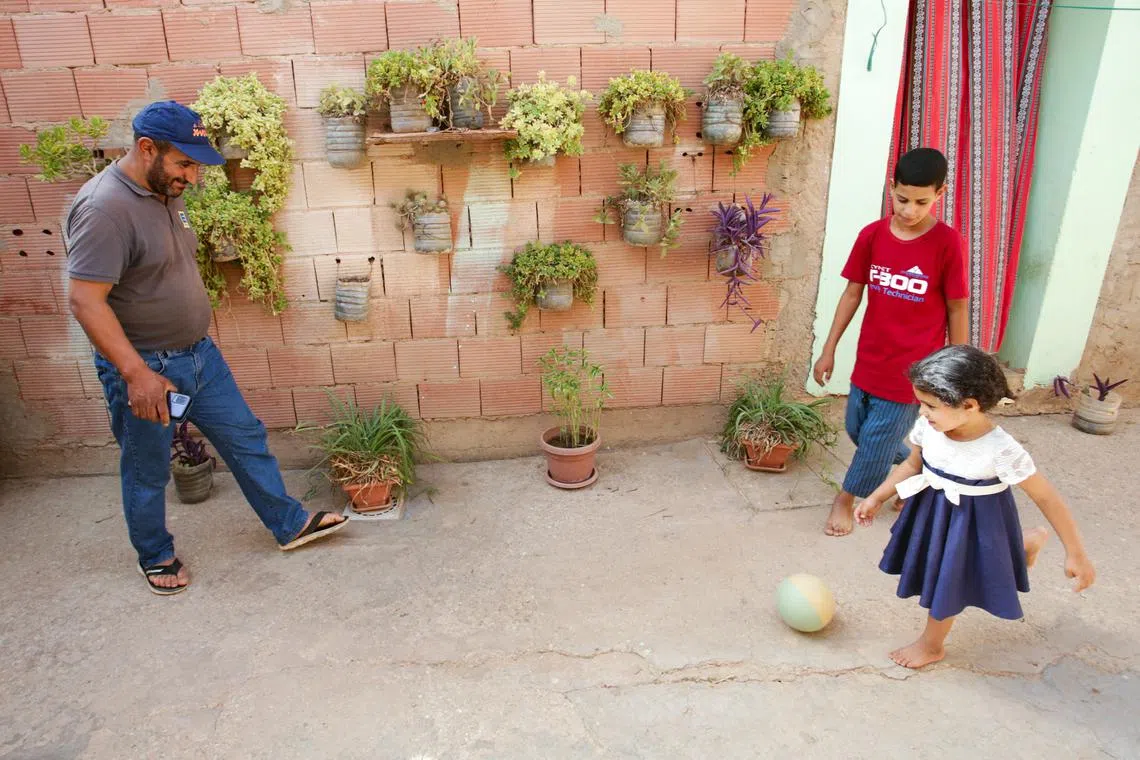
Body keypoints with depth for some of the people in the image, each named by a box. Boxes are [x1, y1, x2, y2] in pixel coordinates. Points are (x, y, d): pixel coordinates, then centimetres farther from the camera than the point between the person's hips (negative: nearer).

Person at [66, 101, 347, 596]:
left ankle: (289, 526, 29)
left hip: (199, 354, 8)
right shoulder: (103, 208, -23)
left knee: (246, 439, 14)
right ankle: (155, 557, 35)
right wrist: (136, 373, -31)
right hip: (145, 369, -8)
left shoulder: (165, 193, 5)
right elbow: (85, 300, -26)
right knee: (148, 473, 12)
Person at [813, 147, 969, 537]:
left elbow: (956, 310, -7)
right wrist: (829, 350, 6)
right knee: (858, 429, 17)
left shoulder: (947, 242, -15)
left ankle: (845, 498, 30)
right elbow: (852, 293, 4)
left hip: (911, 368, -4)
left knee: (877, 440, 5)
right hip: (869, 359, 5)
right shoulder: (872, 235, -5)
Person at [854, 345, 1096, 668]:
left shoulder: (1001, 451, -33)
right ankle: (1028, 541, 45)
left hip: (974, 522, -5)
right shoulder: (928, 428, -20)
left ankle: (931, 644, 43)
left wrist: (1076, 554, -16)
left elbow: (1047, 498, -22)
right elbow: (912, 465, 1)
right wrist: (877, 498, 3)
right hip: (933, 511, 6)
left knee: (945, 584, 11)